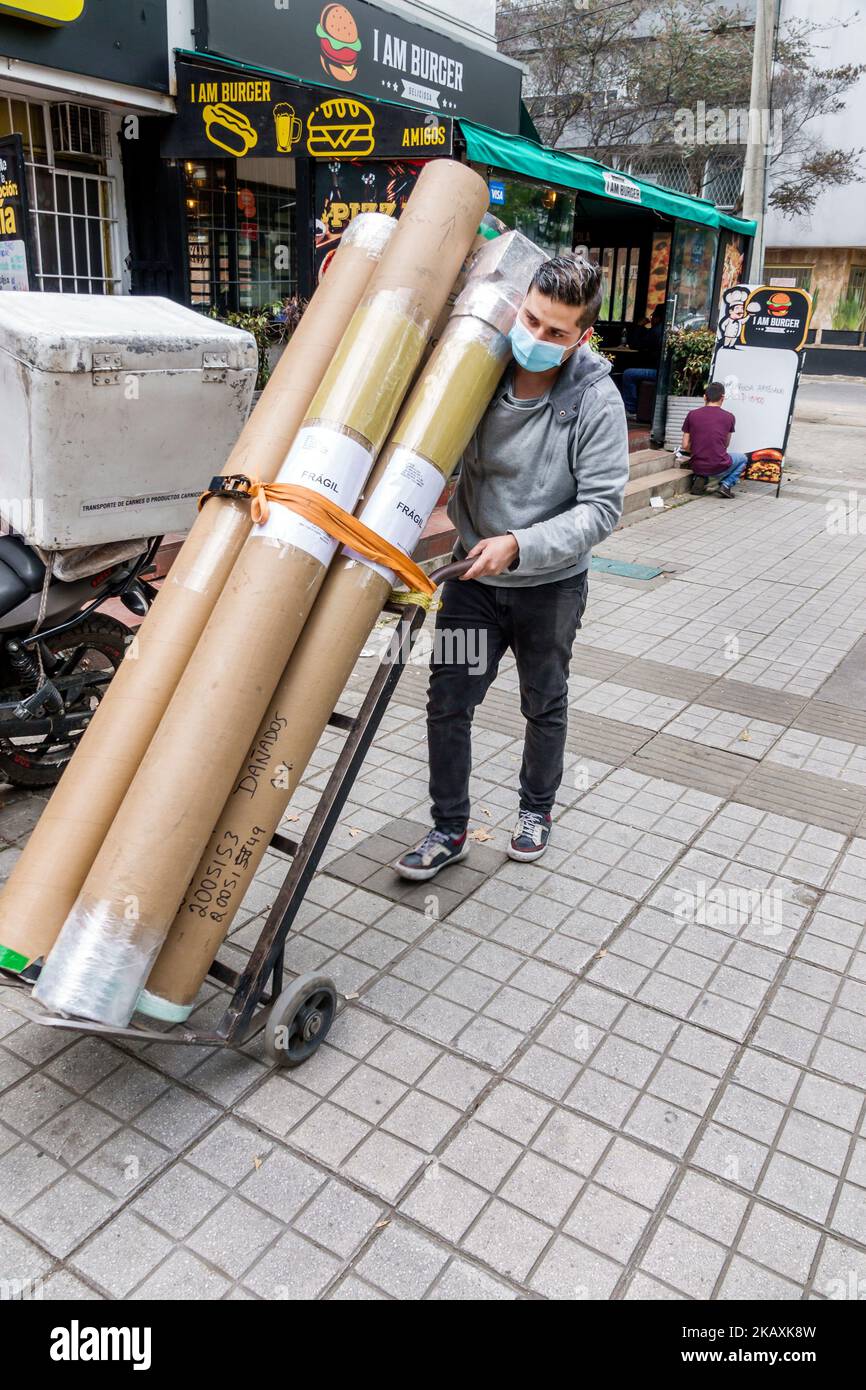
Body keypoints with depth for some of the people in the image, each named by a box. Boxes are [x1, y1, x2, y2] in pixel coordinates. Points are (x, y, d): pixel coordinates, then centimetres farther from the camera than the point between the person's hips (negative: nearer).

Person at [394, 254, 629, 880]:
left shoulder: (596, 399, -17)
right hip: (475, 573, 2)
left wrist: (520, 544, -28)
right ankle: (450, 829, 20)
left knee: (545, 707, 17)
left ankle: (537, 808, 41)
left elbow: (601, 507, -19)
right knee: (447, 704, 2)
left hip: (551, 583, -2)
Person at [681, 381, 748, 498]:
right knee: (742, 458, 29)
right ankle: (726, 485, 6)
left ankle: (700, 478, 11)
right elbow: (725, 446, 12)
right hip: (719, 468, -2)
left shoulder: (692, 415, 0)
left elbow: (685, 446, 1)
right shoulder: (729, 417, -1)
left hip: (697, 467, 2)